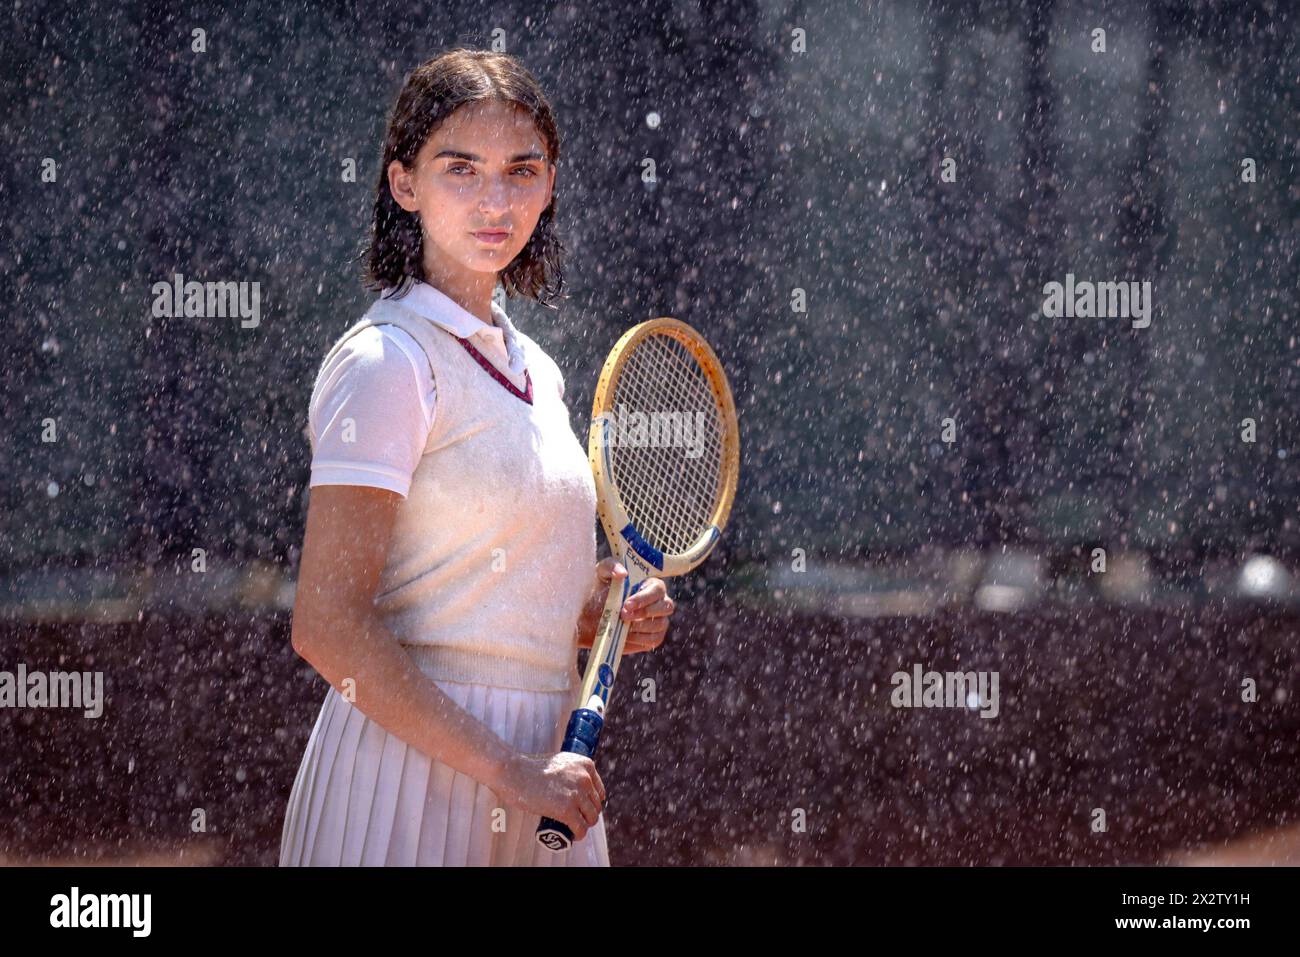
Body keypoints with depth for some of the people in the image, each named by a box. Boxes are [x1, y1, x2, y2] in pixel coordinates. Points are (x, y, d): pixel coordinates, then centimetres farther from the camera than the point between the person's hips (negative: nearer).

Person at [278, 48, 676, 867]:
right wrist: (508, 770, -21)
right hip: (413, 780, -7)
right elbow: (329, 627, -19)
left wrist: (591, 617, 4)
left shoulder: (534, 370, 12)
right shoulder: (384, 363, -11)